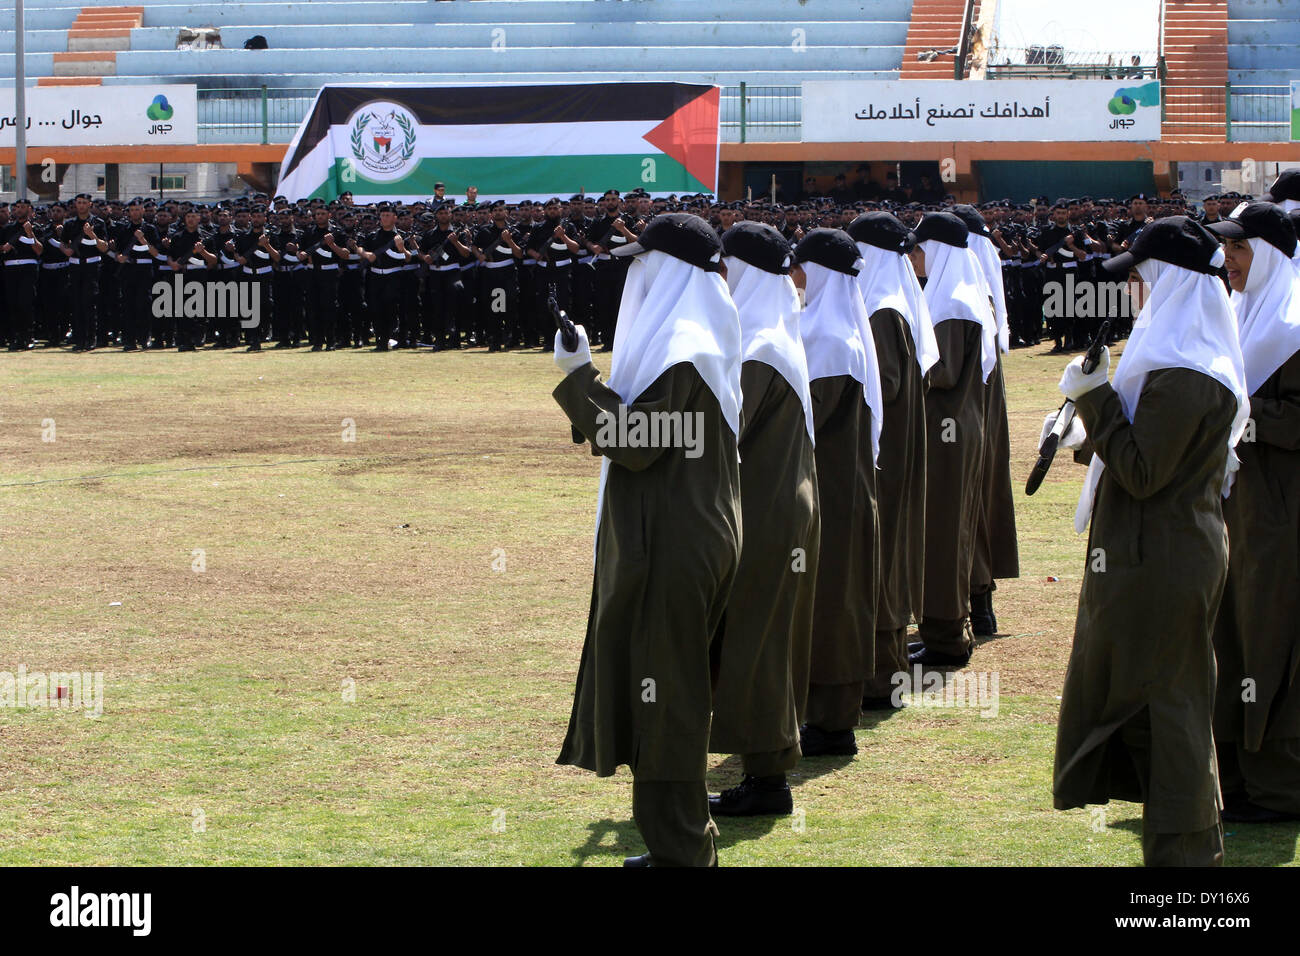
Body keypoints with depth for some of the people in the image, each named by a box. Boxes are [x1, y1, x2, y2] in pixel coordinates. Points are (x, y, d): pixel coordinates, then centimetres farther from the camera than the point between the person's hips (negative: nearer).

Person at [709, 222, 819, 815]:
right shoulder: (778, 339, 11)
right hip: (785, 508, 10)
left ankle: (767, 781, 1)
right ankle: (767, 771, 18)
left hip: (763, 519, -10)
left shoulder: (759, 353, -19)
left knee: (754, 642, -3)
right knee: (766, 641, 13)